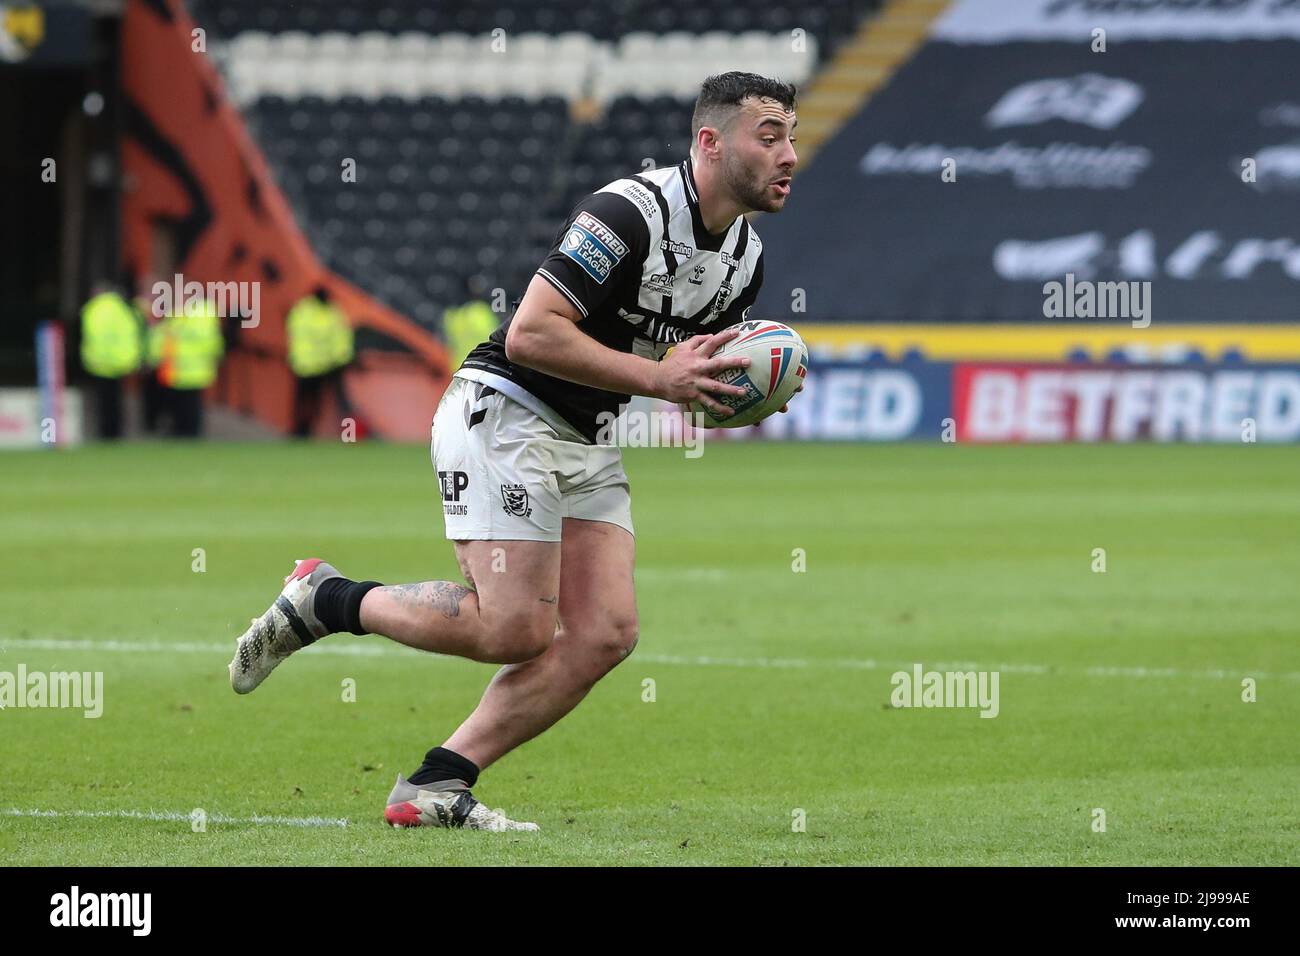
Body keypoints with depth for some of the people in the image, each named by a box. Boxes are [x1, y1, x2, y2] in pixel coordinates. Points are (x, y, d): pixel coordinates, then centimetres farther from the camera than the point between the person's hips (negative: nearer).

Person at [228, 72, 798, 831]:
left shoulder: (745, 258, 7)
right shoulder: (630, 213, -21)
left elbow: (693, 374, 21)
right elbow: (530, 334, -26)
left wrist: (741, 389, -2)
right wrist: (656, 377, -25)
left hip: (583, 441, 9)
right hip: (502, 414, -9)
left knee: (606, 634, -6)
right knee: (516, 629, -16)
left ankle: (434, 789, -1)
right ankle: (325, 599, 6)